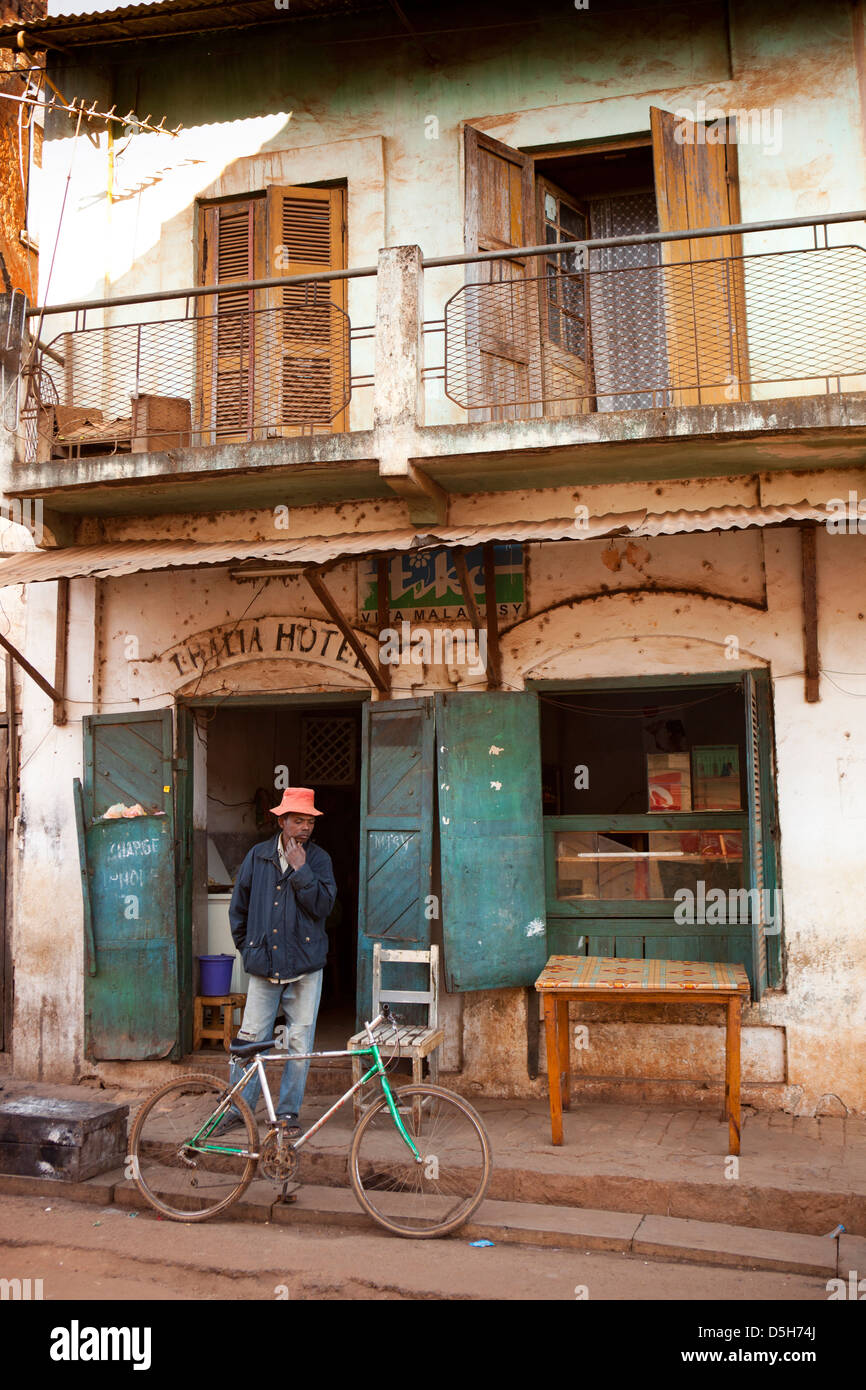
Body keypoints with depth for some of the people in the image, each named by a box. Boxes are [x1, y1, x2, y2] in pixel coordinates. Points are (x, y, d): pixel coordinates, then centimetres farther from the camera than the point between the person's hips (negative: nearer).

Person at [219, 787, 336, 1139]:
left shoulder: (319, 859, 2)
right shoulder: (258, 856, 6)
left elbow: (322, 905, -11)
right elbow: (238, 906, 17)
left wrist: (301, 869, -16)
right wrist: (246, 947, 16)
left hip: (304, 965, -1)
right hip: (264, 965, 1)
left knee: (299, 1043, 3)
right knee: (250, 1038, 3)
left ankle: (288, 1113, 16)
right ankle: (237, 1107, 18)